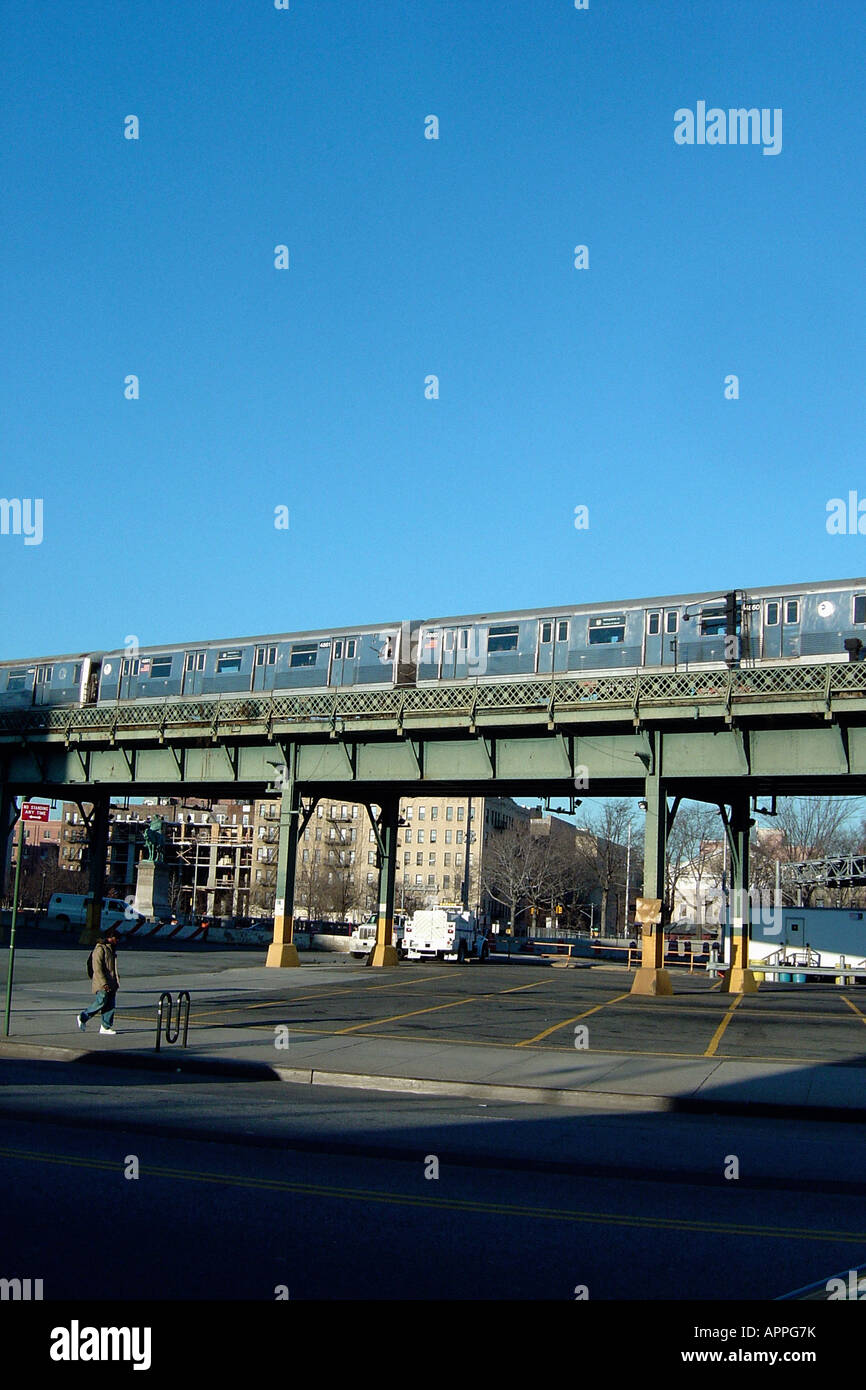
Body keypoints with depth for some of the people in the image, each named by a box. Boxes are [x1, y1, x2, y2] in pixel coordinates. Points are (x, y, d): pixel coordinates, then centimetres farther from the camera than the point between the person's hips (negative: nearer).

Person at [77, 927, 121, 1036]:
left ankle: (106, 1027, 8)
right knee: (101, 1002, -8)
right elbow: (97, 968, -18)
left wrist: (116, 981, 21)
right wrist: (104, 983, -22)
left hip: (111, 983, 9)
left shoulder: (111, 949, 17)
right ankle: (83, 1017, 10)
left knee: (110, 1005, 4)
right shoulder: (100, 949, -12)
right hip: (102, 984, -9)